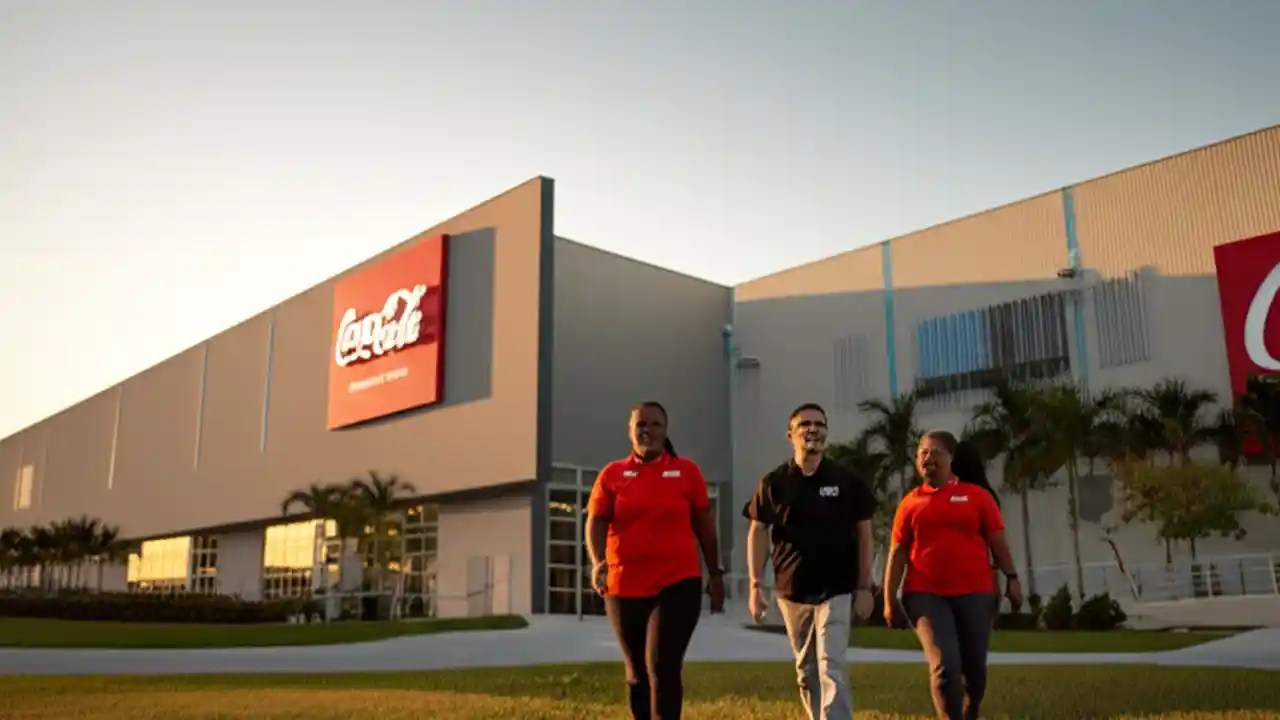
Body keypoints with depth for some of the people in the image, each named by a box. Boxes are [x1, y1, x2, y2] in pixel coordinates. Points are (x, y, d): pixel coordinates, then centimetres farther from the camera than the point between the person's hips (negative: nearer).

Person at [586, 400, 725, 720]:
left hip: (678, 583, -2)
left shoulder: (687, 471, 2)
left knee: (663, 666, -13)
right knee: (637, 672, 14)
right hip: (625, 587, 2)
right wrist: (597, 561, -18)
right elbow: (596, 523, 0)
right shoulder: (612, 474, 3)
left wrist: (715, 574, 9)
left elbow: (704, 526, 7)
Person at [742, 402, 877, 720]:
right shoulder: (773, 482, 0)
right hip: (792, 591, 2)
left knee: (831, 669, -11)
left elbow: (863, 535, 2)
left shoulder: (847, 481, -1)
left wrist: (864, 587, -3)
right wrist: (756, 585, -6)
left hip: (836, 590, -2)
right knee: (806, 672, 14)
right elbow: (758, 532, 2)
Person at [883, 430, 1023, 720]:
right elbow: (897, 552, 5)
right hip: (926, 594, -1)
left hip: (974, 593, 1)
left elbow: (997, 541, 6)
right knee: (944, 665, -15)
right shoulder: (910, 503, 7)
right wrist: (889, 599, 1)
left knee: (974, 668, 9)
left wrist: (1011, 578, -4)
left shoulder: (977, 496, 5)